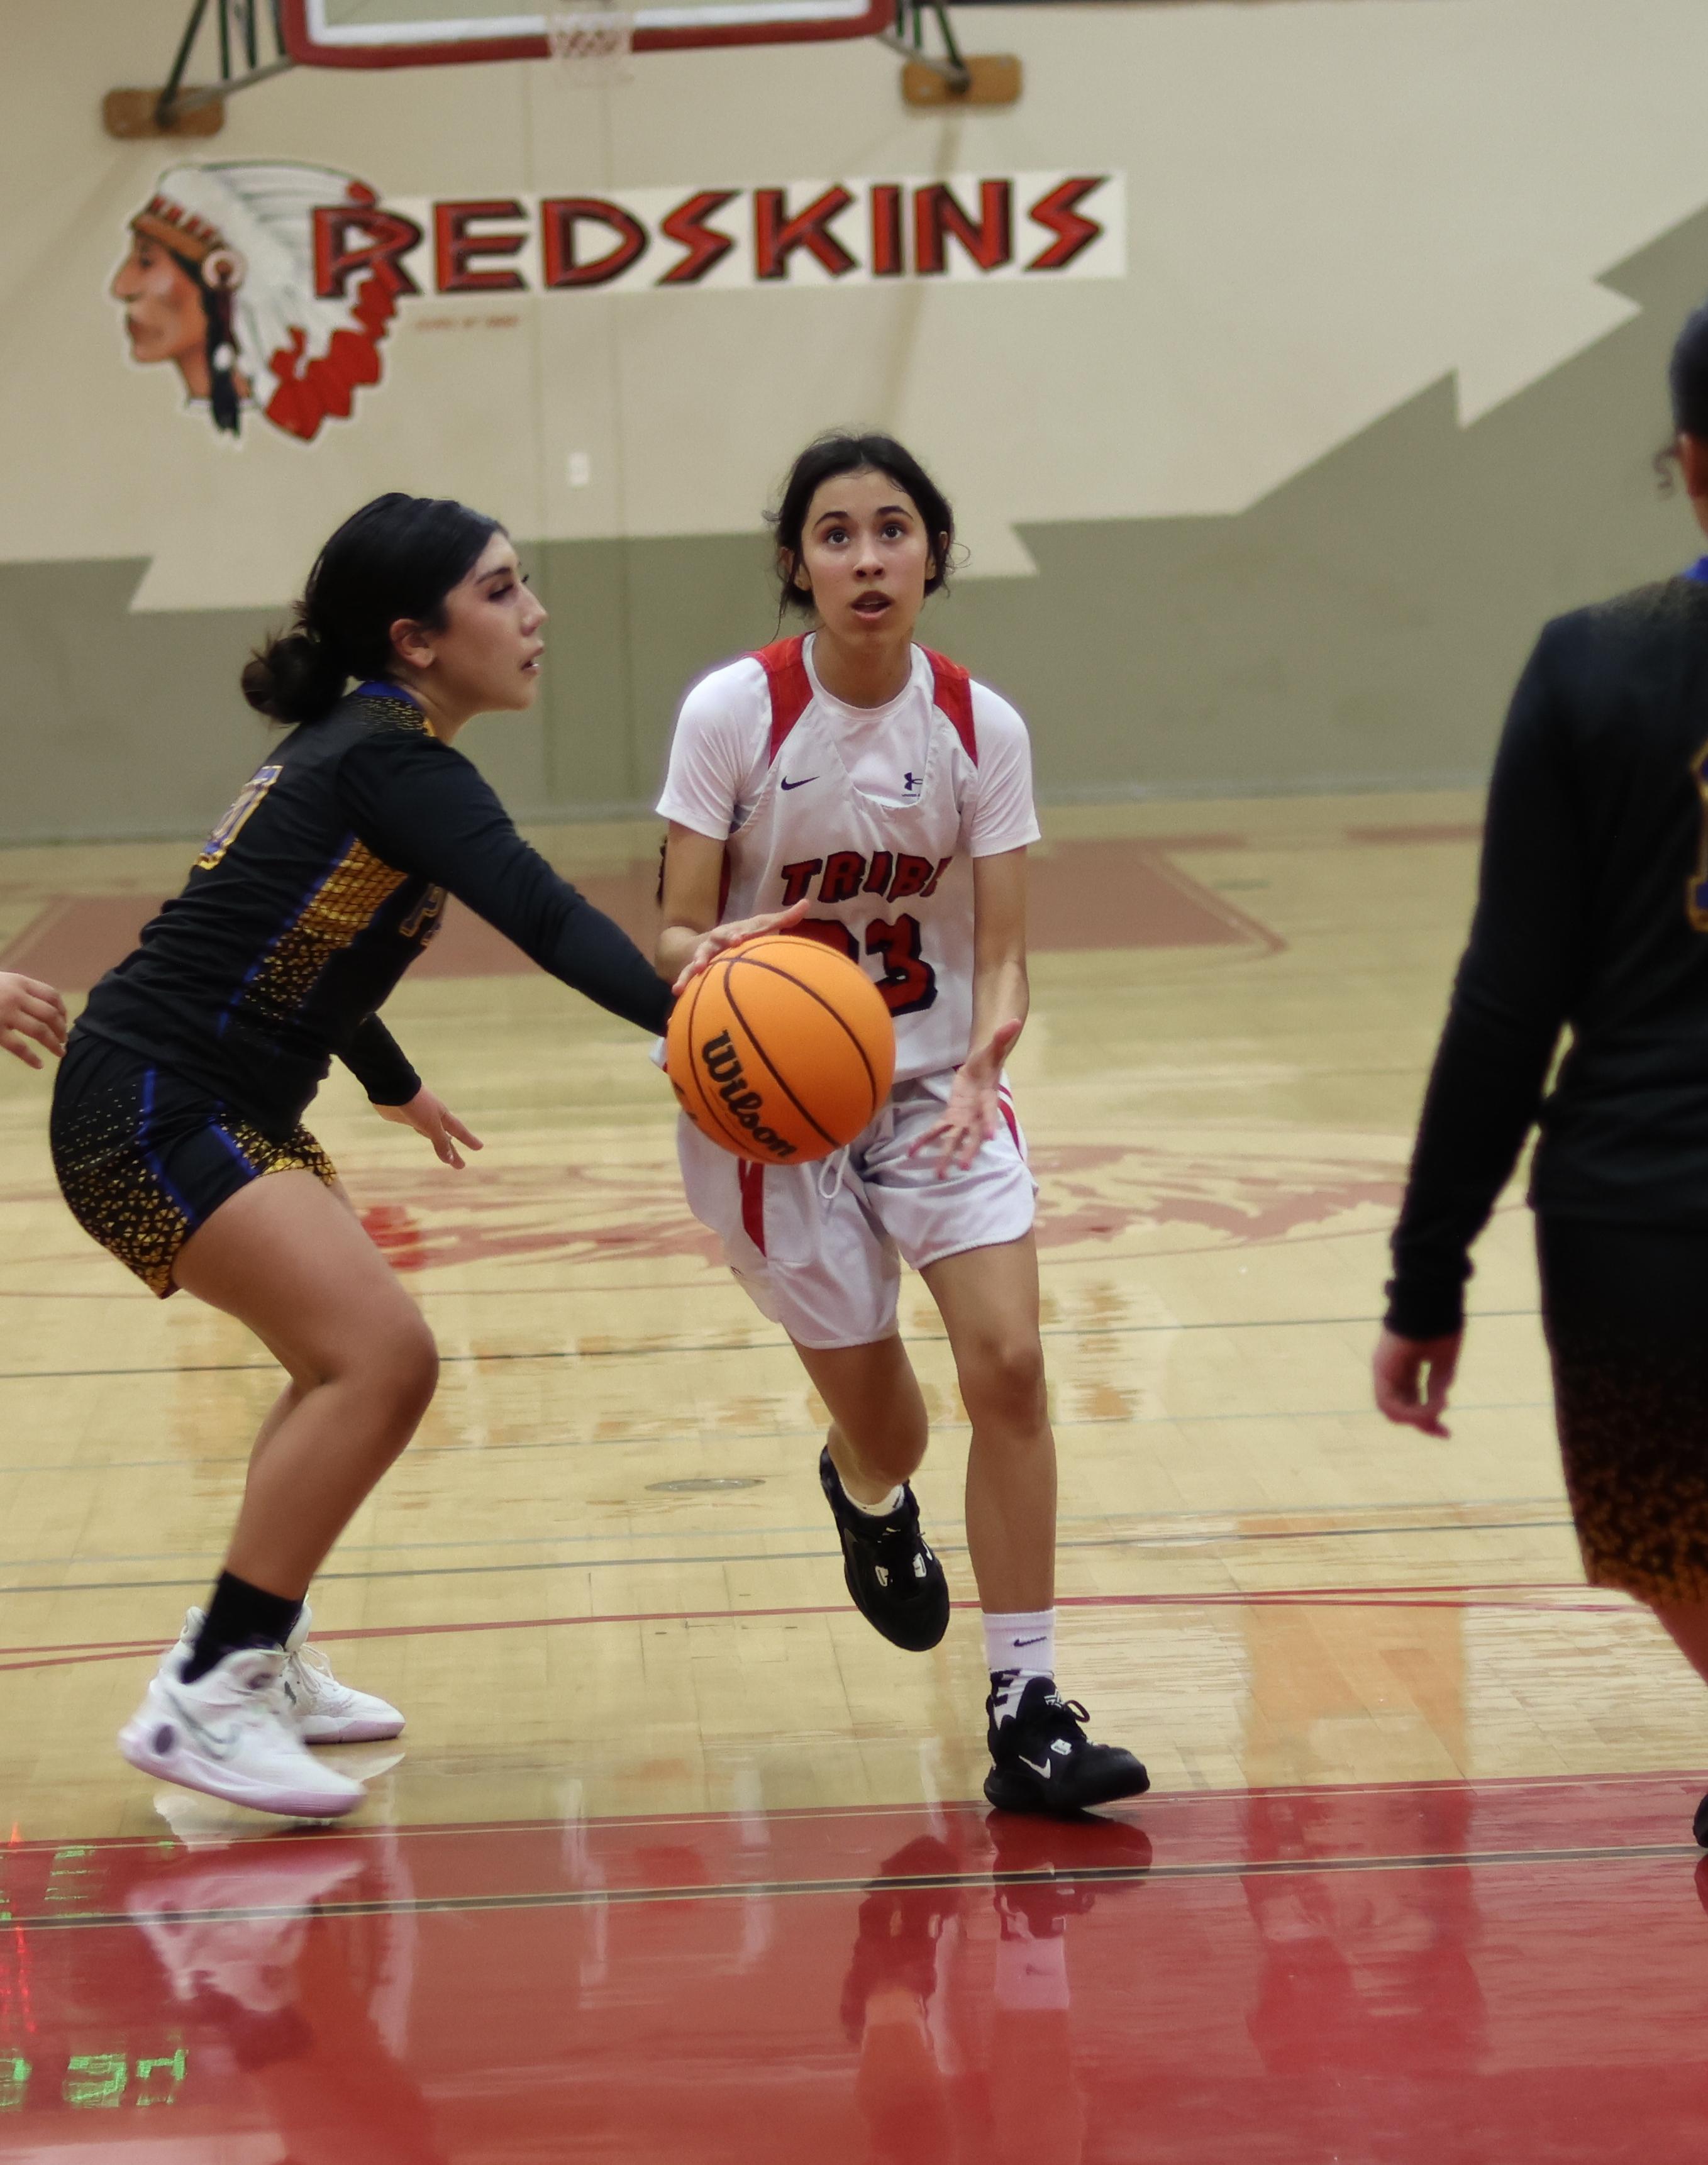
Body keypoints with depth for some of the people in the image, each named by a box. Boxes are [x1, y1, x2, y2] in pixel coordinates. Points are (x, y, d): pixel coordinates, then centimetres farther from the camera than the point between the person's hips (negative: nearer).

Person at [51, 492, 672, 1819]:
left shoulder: (359, 746, 13)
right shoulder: (394, 761, -16)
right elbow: (543, 916, -32)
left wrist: (393, 1083, 43)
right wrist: (681, 1016, -46)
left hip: (222, 1112, 11)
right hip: (149, 1119, -11)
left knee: (354, 1362, 20)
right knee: (382, 1356, -19)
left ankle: (256, 1659, 29)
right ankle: (203, 1702, -14)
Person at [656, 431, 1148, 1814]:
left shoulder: (982, 728, -7)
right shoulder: (735, 712, -14)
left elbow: (1001, 953, -7)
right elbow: (676, 933, -12)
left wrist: (986, 1055, -29)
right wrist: (706, 960, -36)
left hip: (933, 1080, 2)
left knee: (1009, 1363, -15)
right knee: (880, 1424, 6)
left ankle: (1028, 1714, -7)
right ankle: (871, 1498, 47)